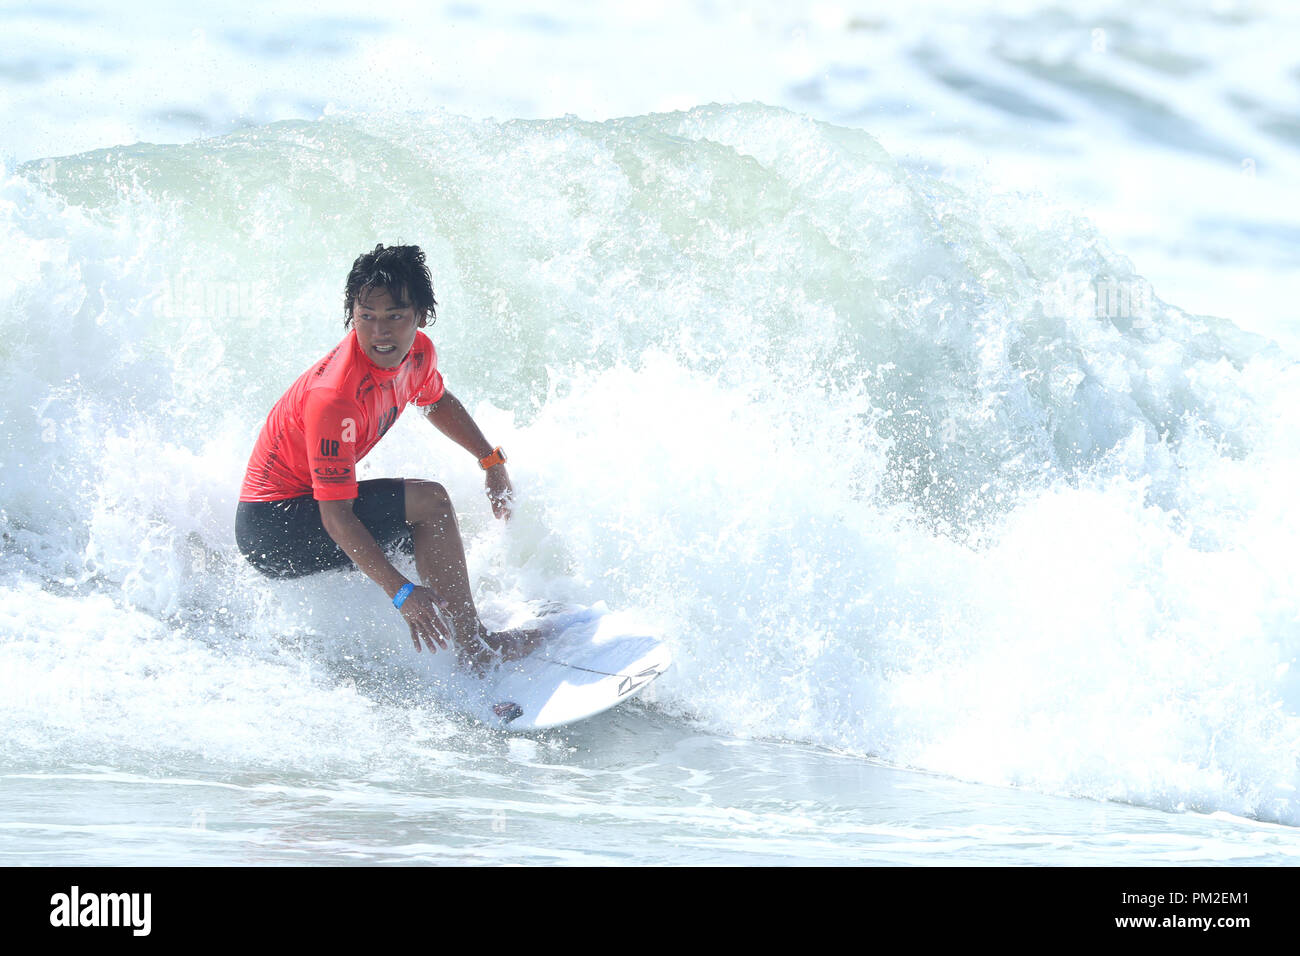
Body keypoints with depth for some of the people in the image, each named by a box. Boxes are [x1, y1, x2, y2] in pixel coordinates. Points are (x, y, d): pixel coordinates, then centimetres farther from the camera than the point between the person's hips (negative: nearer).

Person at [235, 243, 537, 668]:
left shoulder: (417, 352, -5)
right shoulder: (334, 397, -32)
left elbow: (437, 402, 22)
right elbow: (336, 517, -31)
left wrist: (492, 461, 18)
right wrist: (403, 593, -36)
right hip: (272, 526, -10)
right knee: (429, 501, -19)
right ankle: (474, 646, -13)